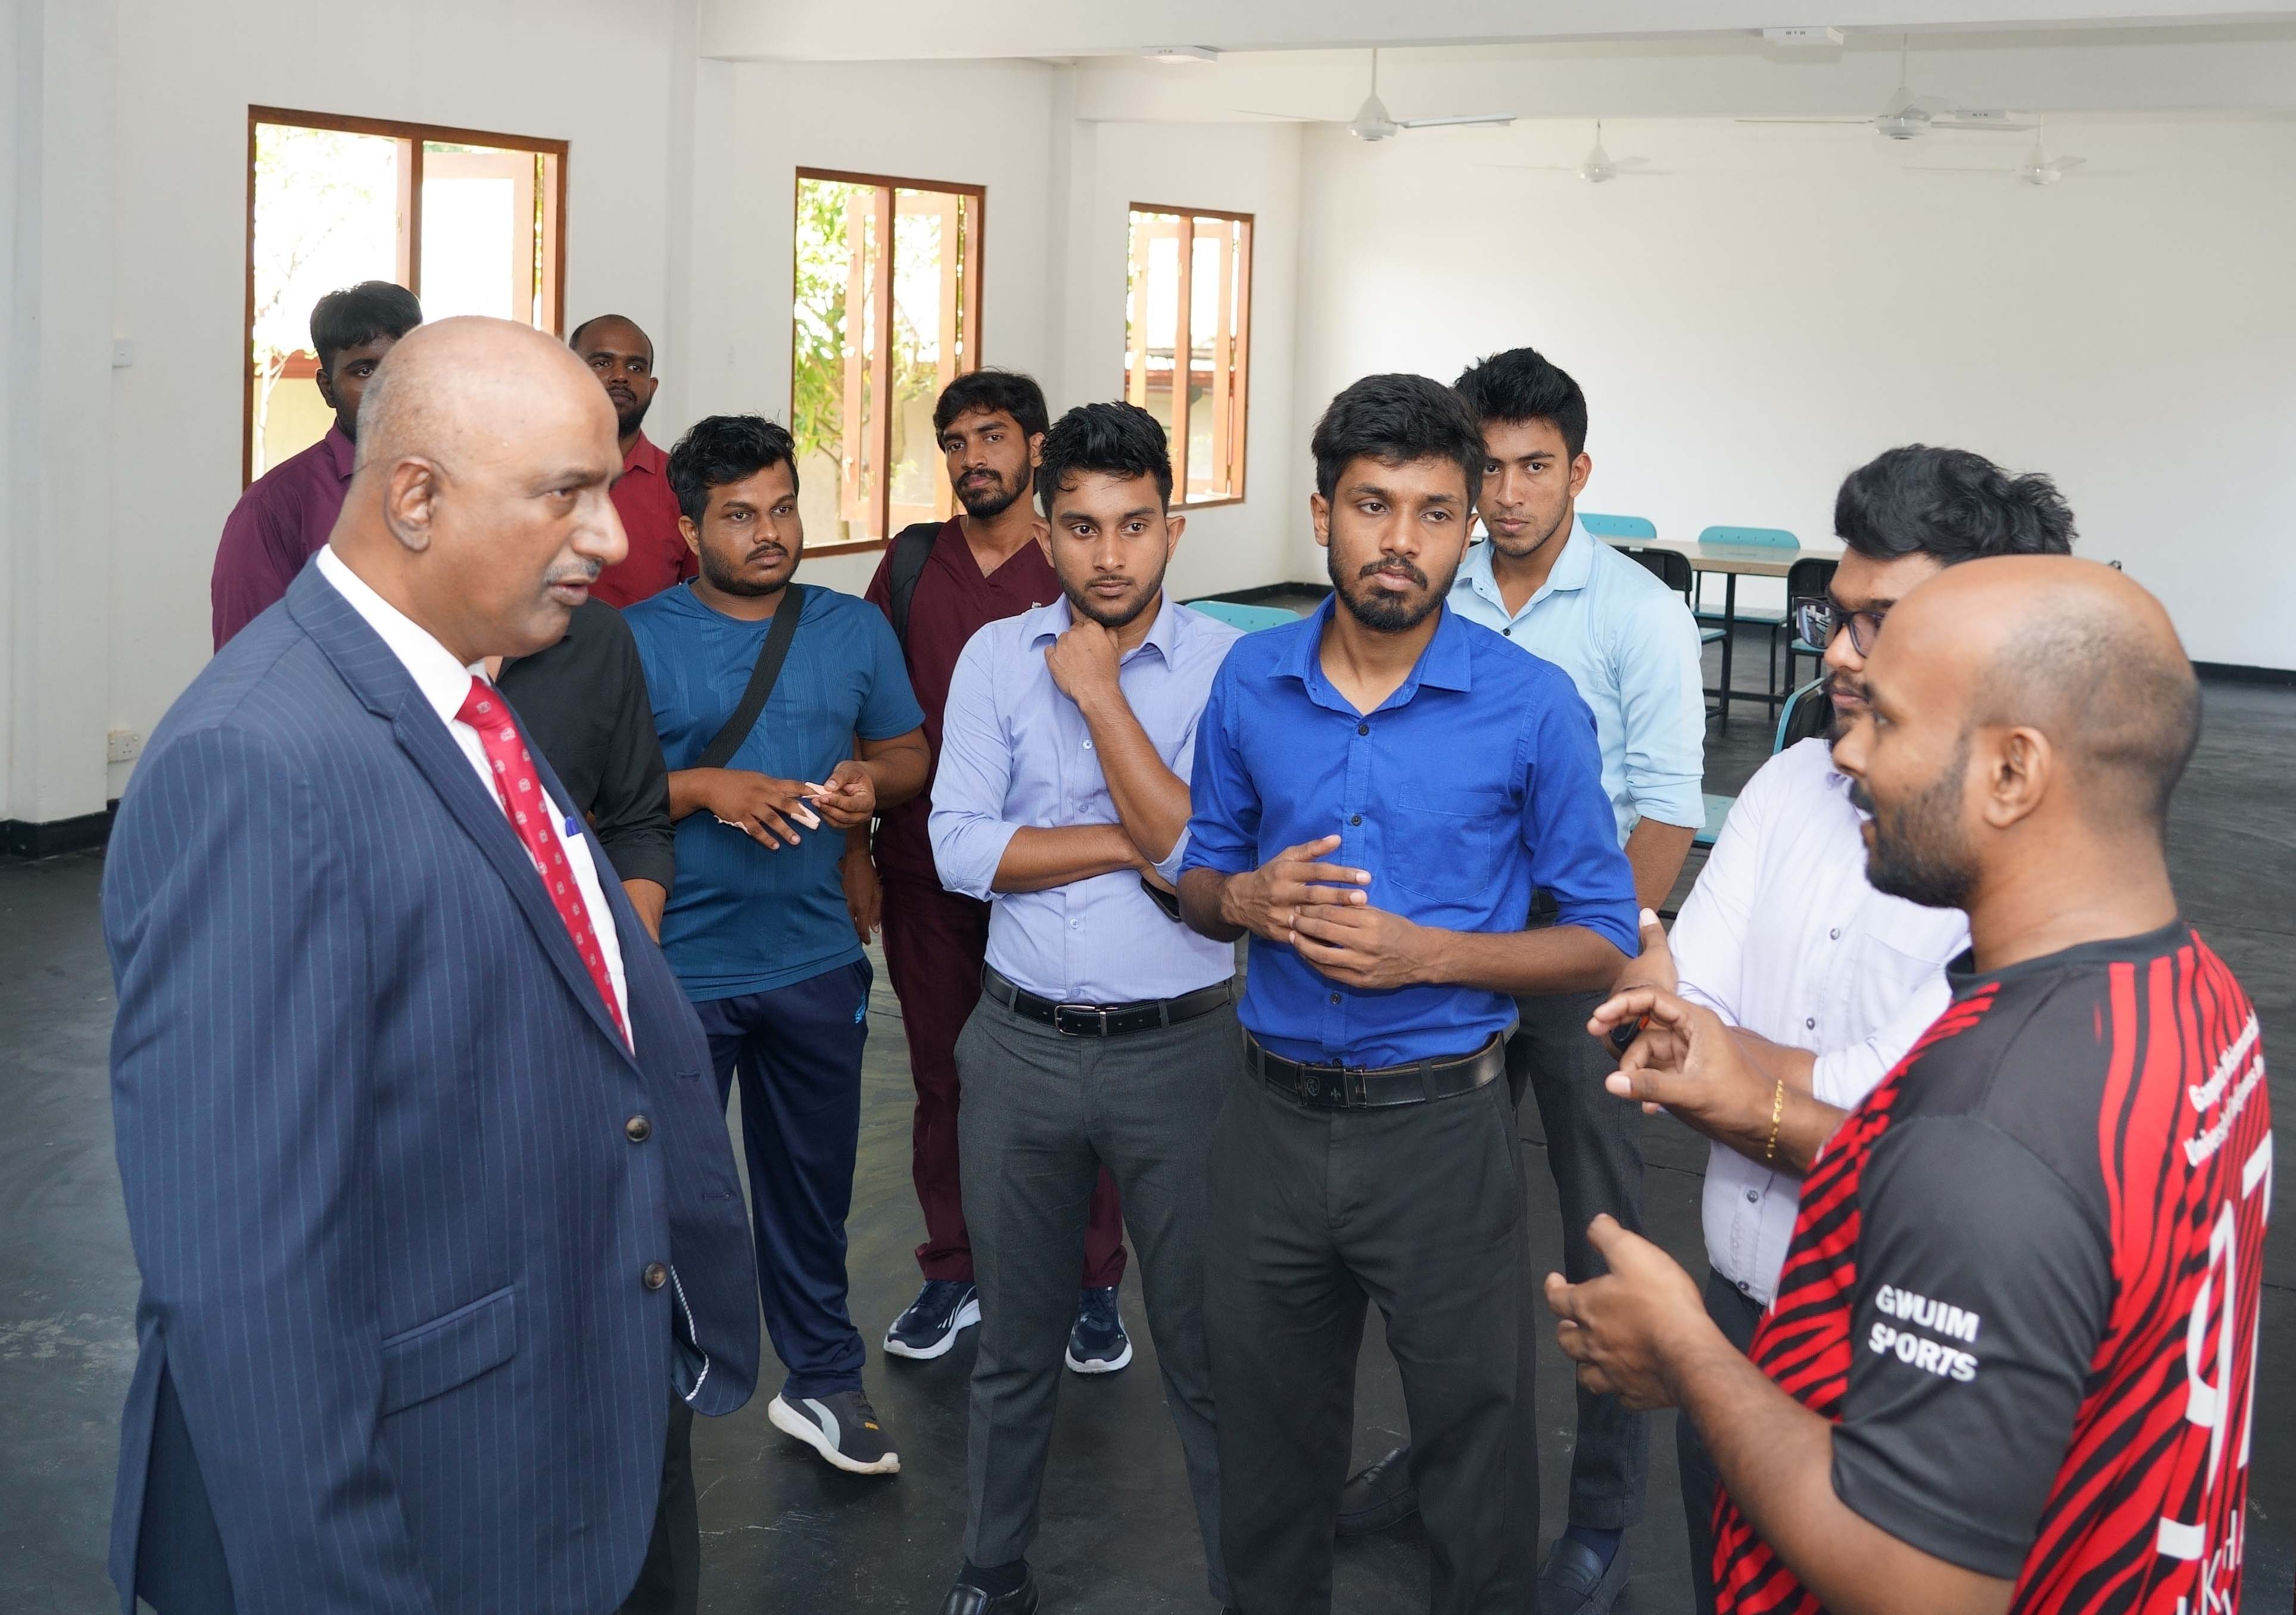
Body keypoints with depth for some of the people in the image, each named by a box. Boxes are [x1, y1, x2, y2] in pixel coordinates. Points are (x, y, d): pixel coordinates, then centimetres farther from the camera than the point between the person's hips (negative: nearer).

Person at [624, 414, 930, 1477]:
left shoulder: (856, 631, 6)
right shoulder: (636, 640, -6)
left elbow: (911, 752, 14)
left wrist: (872, 780, -8)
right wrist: (708, 790, -22)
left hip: (815, 962, 4)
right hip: (677, 969, -3)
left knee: (812, 1182, 16)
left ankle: (822, 1382, 31)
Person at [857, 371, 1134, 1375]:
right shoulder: (913, 561, 5)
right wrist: (854, 849, 4)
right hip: (925, 869, 3)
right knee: (943, 1075, 14)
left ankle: (1093, 1288, 21)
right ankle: (953, 1274, 29)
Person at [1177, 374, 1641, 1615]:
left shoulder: (1532, 706, -10)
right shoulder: (1251, 682, 0)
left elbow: (1603, 941, -6)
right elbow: (1199, 877, 12)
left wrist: (1422, 953, -19)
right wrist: (1247, 897, -12)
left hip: (1439, 1124, -3)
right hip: (1274, 1111, 3)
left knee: (1473, 1438, 9)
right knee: (1267, 1431, 20)